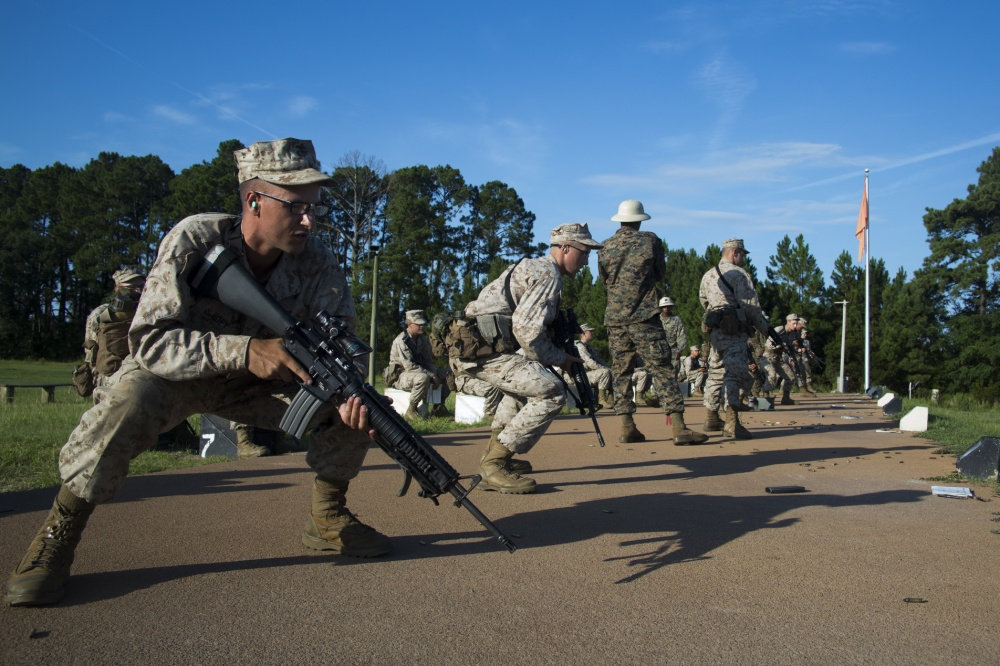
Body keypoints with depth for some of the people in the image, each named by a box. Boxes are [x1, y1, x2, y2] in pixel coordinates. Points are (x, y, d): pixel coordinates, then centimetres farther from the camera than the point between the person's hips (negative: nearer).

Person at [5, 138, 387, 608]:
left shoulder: (319, 266, -17)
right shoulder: (194, 240, -27)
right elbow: (149, 340, -31)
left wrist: (350, 396, -41)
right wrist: (244, 350, -45)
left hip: (257, 382, 3)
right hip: (178, 372, -3)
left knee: (349, 407, -17)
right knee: (127, 402, -37)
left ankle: (327, 520, 5)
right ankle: (60, 530, -14)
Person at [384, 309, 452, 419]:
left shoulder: (422, 339, 7)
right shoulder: (401, 341, -19)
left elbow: (428, 361, 12)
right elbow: (409, 366, -25)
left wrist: (435, 376, -8)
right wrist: (432, 376, -26)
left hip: (418, 372, 8)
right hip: (400, 375, -8)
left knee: (447, 374, -1)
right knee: (423, 378, -39)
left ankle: (438, 407, 9)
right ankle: (411, 410, -25)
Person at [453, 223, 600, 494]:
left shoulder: (532, 267, 24)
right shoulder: (548, 275, -8)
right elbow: (527, 331, -18)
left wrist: (563, 354, 19)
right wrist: (560, 359, -4)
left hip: (468, 341, 11)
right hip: (483, 348, -11)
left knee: (525, 379, 33)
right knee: (551, 392, -17)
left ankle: (495, 452, 29)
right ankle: (493, 465, -15)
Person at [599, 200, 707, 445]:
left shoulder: (605, 247, 7)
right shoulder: (650, 241, -1)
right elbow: (661, 274, 10)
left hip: (614, 318, 4)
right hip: (643, 316, -3)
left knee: (621, 372, 9)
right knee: (662, 369, -4)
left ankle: (627, 427, 5)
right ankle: (679, 428, -9)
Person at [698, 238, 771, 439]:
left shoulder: (707, 275, 17)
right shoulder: (739, 274, -6)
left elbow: (703, 301, 25)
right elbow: (751, 305, -9)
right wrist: (763, 325, 1)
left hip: (714, 330, 8)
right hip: (734, 331, -8)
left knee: (716, 372, 18)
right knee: (735, 373, -14)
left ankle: (711, 418, 26)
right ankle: (731, 422, -26)